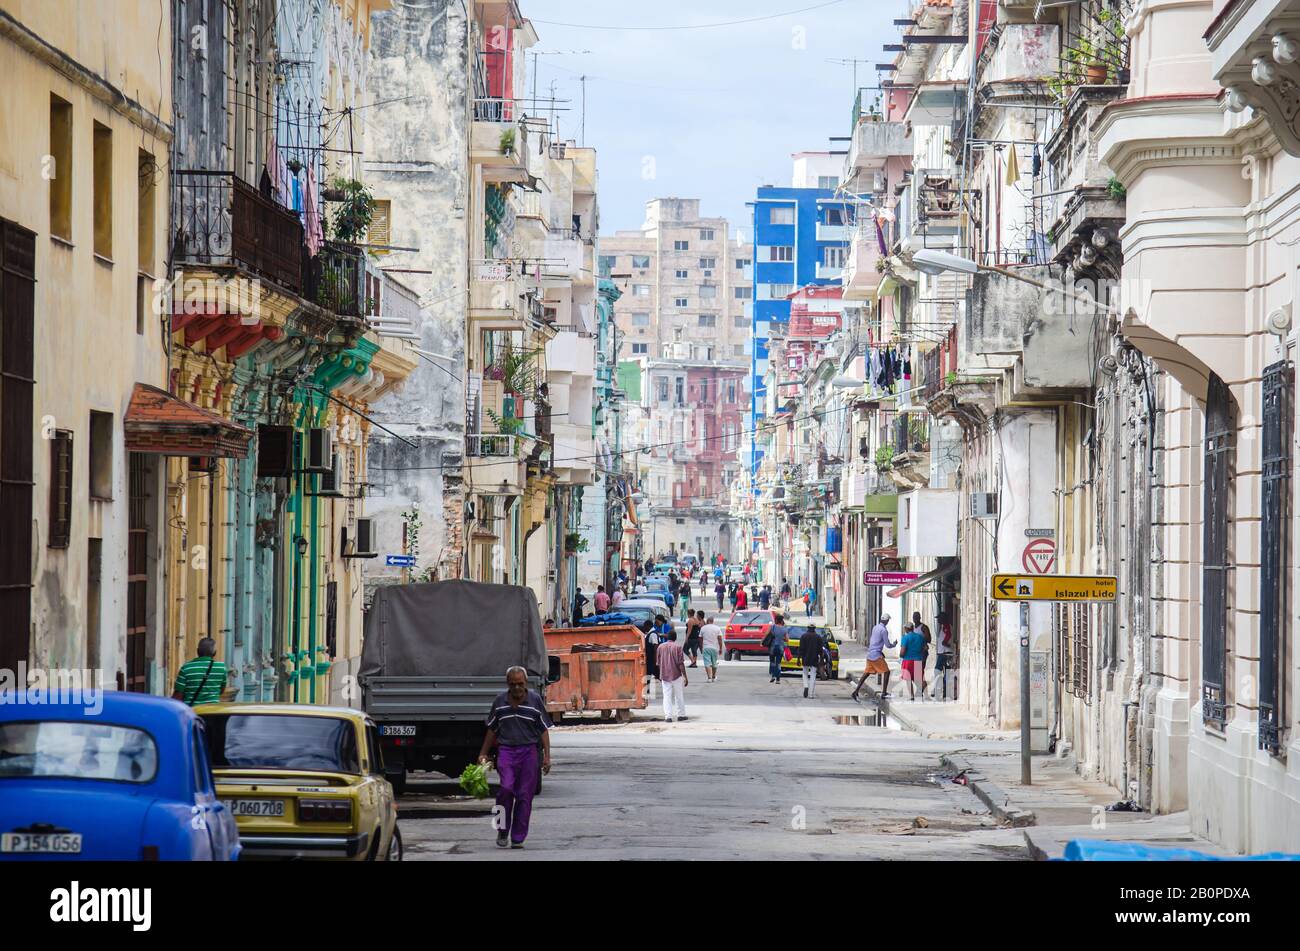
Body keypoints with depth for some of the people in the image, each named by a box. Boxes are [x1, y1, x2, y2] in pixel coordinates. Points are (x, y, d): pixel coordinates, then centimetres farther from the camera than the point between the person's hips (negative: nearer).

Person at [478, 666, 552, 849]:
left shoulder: (535, 700, 3)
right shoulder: (500, 701, 8)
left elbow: (544, 730, 5)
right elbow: (492, 730, 17)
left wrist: (547, 756, -1)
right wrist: (483, 754, 16)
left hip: (529, 751, 0)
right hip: (506, 750, 0)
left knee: (524, 796, -2)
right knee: (506, 788, -18)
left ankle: (518, 838, 5)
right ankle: (502, 831, -1)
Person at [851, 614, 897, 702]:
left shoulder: (875, 628, 14)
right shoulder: (884, 630, -13)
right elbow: (887, 645, -11)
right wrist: (894, 645, 11)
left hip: (870, 655, 8)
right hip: (876, 655, -8)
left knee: (866, 673, 10)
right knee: (886, 672, 1)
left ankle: (855, 692, 4)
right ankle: (884, 692, -1)